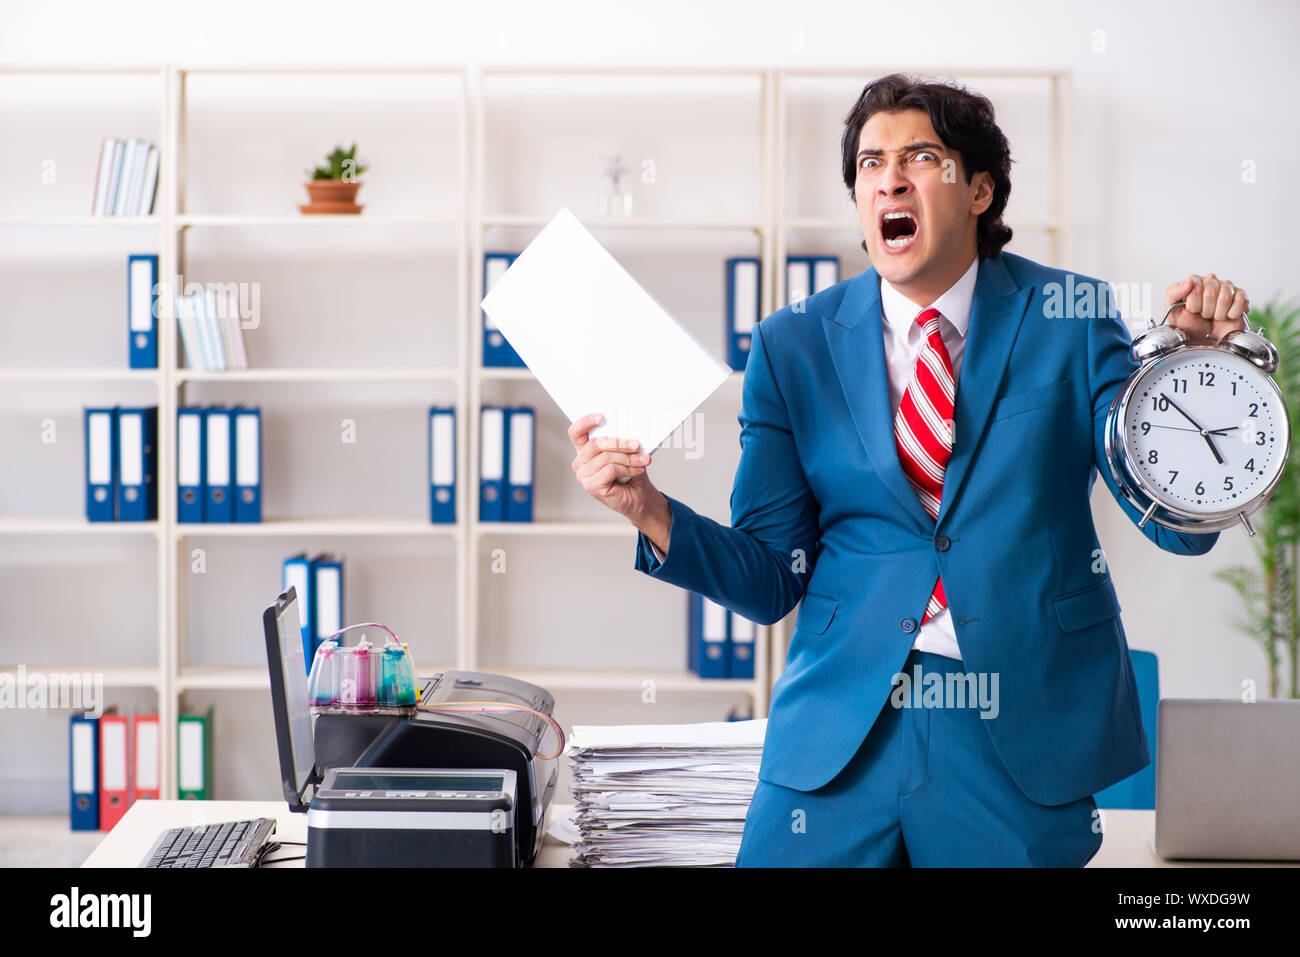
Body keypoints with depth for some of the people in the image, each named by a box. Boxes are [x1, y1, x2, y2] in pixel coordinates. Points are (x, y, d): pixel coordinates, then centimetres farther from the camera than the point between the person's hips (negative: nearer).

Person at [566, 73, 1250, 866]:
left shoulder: (1068, 320, 0)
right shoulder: (794, 345, 3)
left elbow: (1182, 524, -3)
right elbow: (773, 579, 2)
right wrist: (649, 510, -14)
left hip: (1025, 734, 0)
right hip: (842, 730, 1)